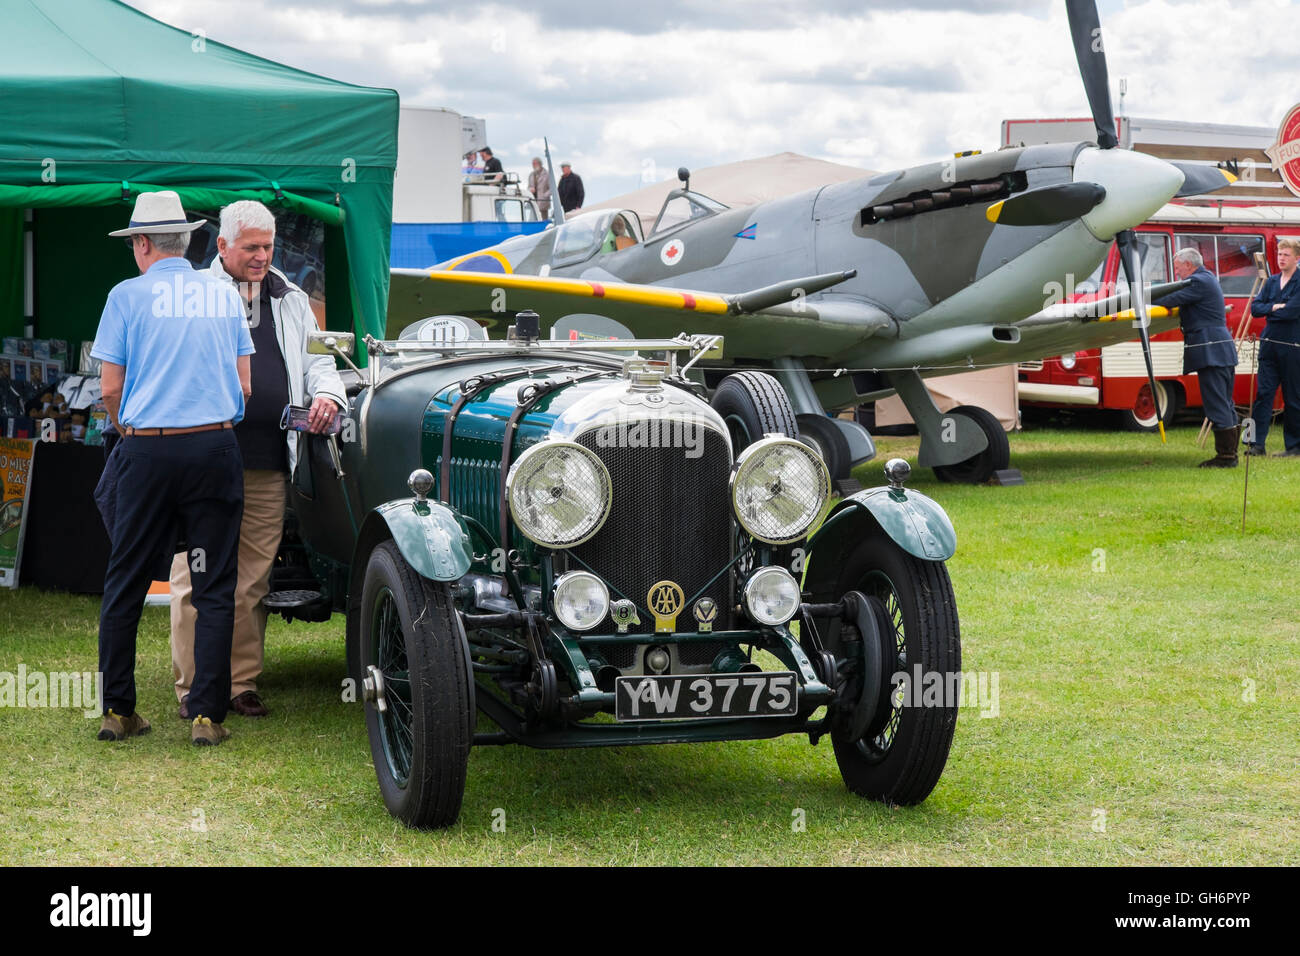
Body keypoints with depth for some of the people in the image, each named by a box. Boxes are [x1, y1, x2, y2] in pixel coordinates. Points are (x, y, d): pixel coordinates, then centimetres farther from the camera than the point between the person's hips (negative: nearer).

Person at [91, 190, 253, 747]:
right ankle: (207, 715, 0)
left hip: (147, 450, -1)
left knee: (125, 585, 9)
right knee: (215, 588, 4)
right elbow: (244, 386, 9)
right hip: (216, 447, 2)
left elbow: (111, 388, -1)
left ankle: (118, 711, 13)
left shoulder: (128, 295, -1)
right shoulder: (224, 295, 8)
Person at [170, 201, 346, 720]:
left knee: (252, 581, 6)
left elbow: (317, 359, 20)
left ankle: (241, 684, 13)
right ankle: (194, 687, 2)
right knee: (197, 577, -5)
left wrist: (327, 393, -2)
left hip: (268, 464, 4)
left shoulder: (292, 300, 20)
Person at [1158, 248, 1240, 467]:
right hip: (1224, 351, 11)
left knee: (1217, 406, -8)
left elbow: (1171, 300, -17)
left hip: (1210, 351, -11)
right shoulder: (1208, 279, 22)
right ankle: (1230, 454, 16)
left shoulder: (1198, 282, -11)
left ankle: (1225, 456, -7)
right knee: (1225, 405, 13)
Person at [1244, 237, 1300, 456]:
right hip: (1269, 345, 6)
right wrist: (1275, 307, -9)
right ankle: (1256, 443, 0)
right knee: (1263, 393, 1)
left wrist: (1269, 310, -3)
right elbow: (1255, 307, 7)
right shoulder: (1272, 282, 13)